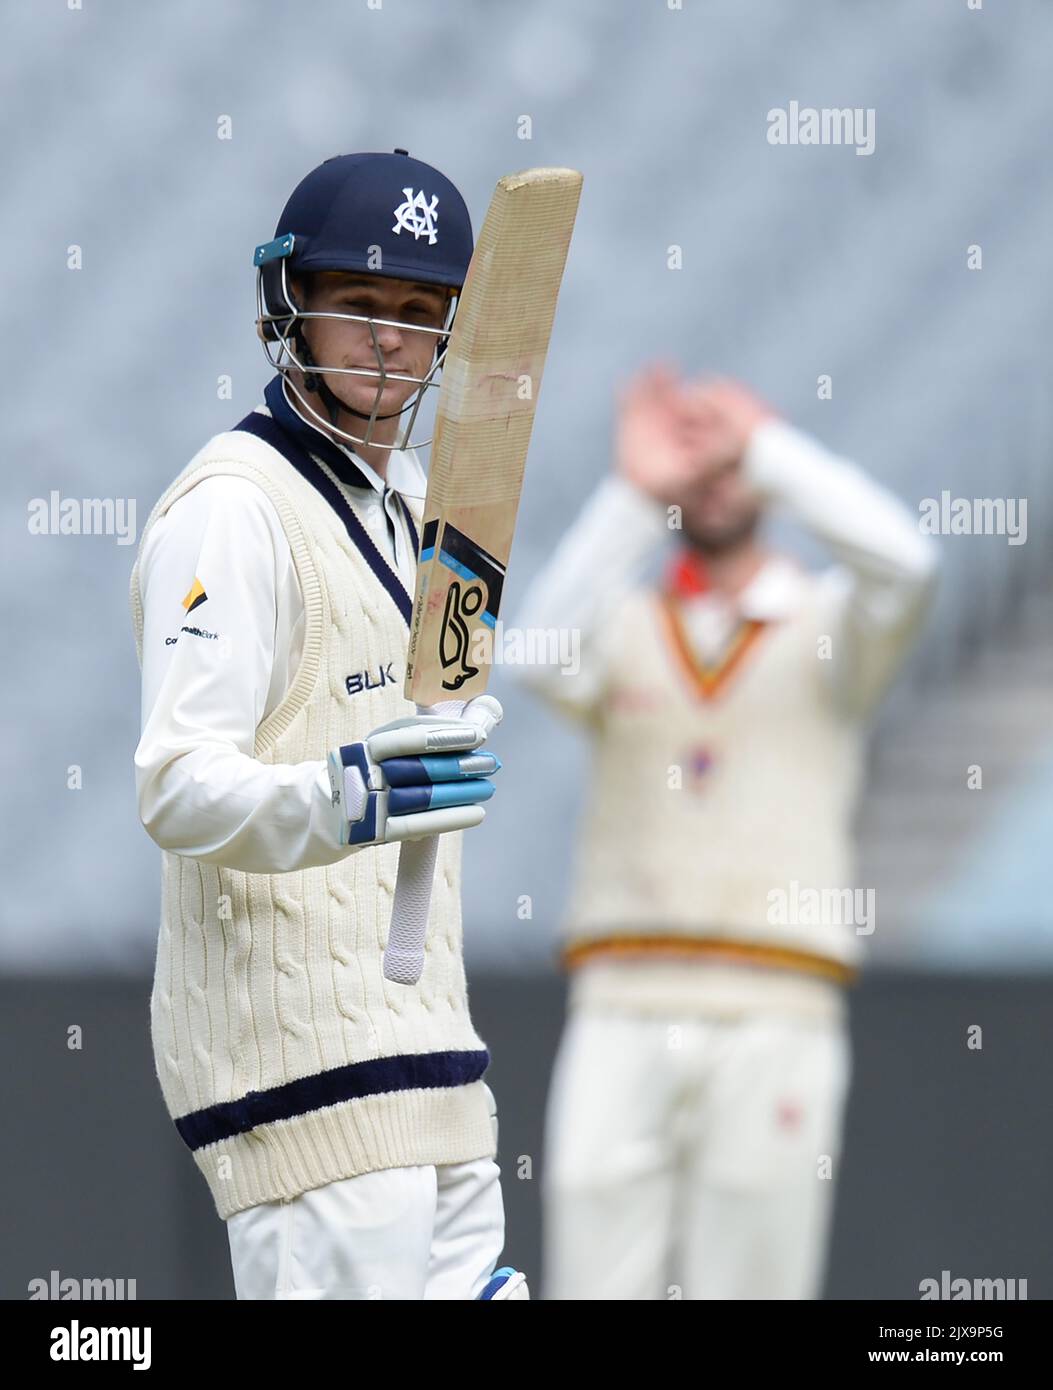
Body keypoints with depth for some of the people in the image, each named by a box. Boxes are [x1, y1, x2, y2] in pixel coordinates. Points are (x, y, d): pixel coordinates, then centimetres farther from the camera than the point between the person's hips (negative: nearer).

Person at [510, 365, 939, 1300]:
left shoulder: (830, 629, 8)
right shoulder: (623, 626, 13)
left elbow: (902, 564, -15)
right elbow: (545, 660, -12)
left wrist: (764, 441, -8)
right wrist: (634, 491, -18)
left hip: (775, 1025, -2)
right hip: (620, 1020, 2)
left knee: (748, 1291, -4)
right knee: (597, 1290, -3)